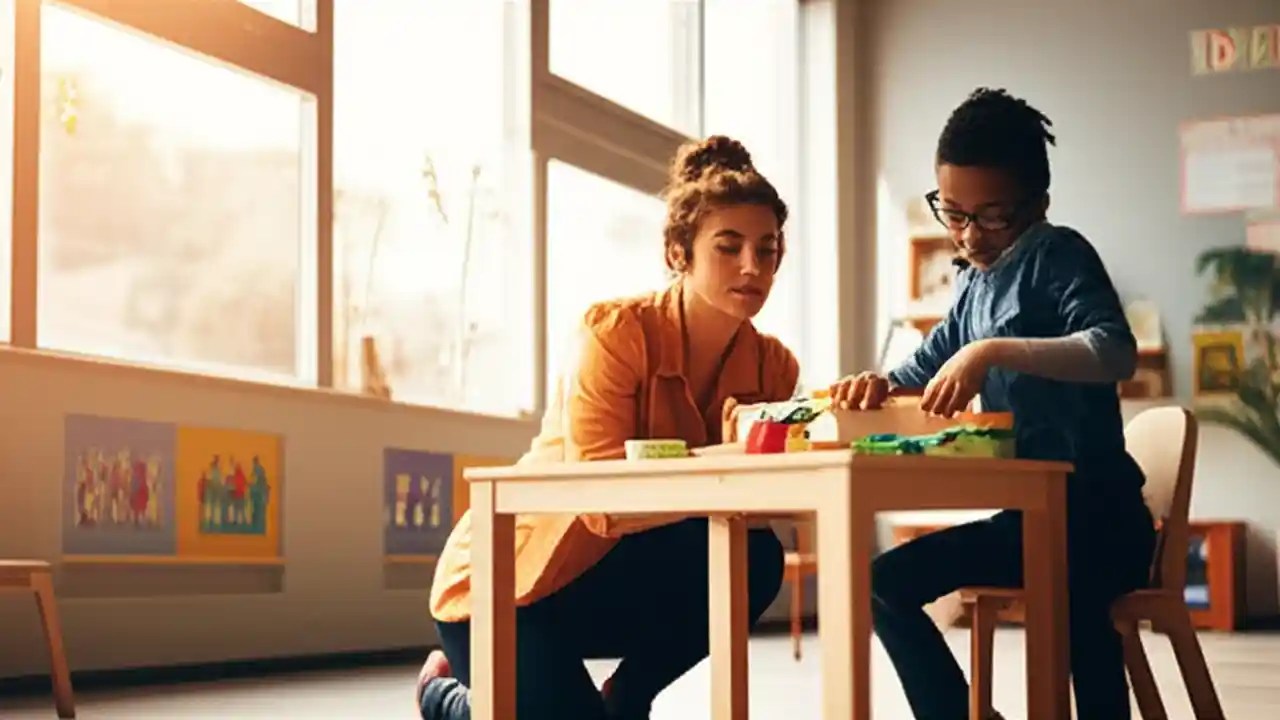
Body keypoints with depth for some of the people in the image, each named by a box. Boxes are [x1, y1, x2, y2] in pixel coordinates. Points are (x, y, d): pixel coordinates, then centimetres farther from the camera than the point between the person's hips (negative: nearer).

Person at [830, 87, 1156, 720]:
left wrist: (992, 352, -36)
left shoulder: (1057, 254, -9)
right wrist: (880, 385, 0)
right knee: (887, 584, 2)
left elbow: (1116, 352, -27)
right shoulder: (973, 282, 14)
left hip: (1097, 516, -8)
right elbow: (926, 368, 24)